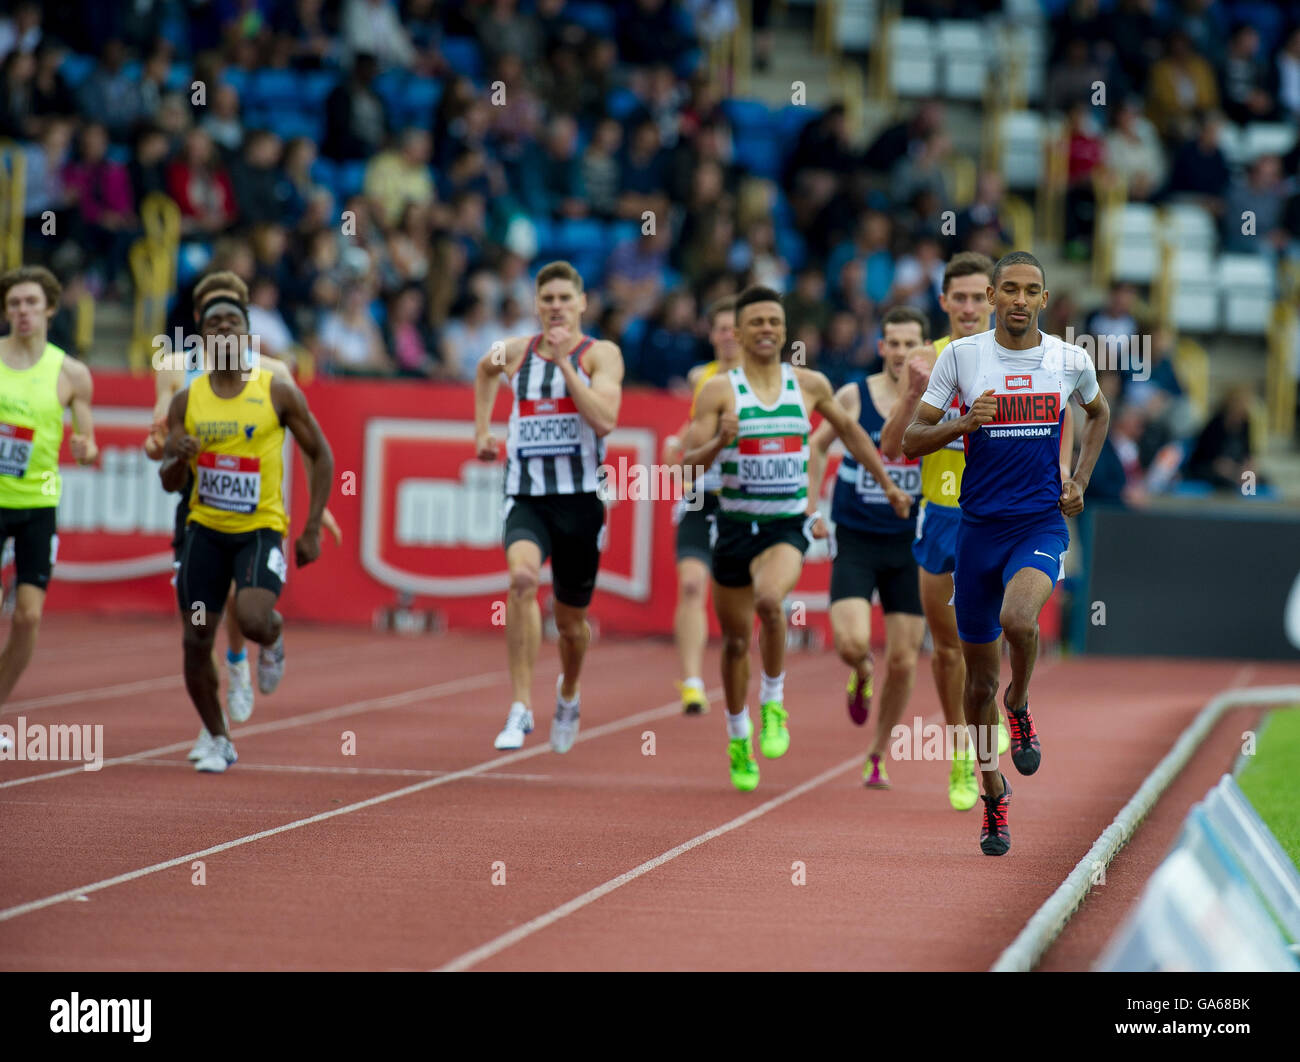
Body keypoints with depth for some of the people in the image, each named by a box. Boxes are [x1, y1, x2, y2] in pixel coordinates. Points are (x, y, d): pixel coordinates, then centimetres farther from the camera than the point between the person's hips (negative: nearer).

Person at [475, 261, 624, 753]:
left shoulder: (601, 355, -2)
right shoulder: (515, 351, 7)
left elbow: (605, 420, -19)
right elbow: (486, 370, 32)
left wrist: (565, 361, -18)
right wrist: (482, 429, 25)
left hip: (580, 497, -1)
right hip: (525, 496, 1)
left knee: (571, 620, 11)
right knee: (523, 577, -30)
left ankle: (568, 695, 46)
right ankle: (521, 707, -29)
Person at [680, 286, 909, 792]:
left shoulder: (810, 385, 3)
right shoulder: (720, 390, -4)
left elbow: (848, 428, 20)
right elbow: (687, 461, -6)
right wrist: (720, 442, -26)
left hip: (789, 526, 0)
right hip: (736, 524, 0)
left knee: (770, 600, -31)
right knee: (736, 639, 10)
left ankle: (774, 702, -9)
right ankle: (738, 737, 34)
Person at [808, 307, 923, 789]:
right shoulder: (854, 397, -2)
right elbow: (817, 446, 13)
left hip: (910, 545, 1)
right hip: (855, 541, -1)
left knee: (903, 660, 2)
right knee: (852, 643, -19)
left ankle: (878, 754, 22)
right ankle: (861, 675, 19)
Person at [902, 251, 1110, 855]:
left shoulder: (1071, 361, 1)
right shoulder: (961, 356, -3)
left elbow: (1098, 413, 24)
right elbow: (911, 441, 0)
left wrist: (1079, 481, 11)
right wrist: (963, 424, -18)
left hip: (1042, 523, -1)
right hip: (979, 527, 1)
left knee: (1018, 617, -32)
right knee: (980, 674, 7)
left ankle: (1020, 706, 0)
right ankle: (994, 792, 27)